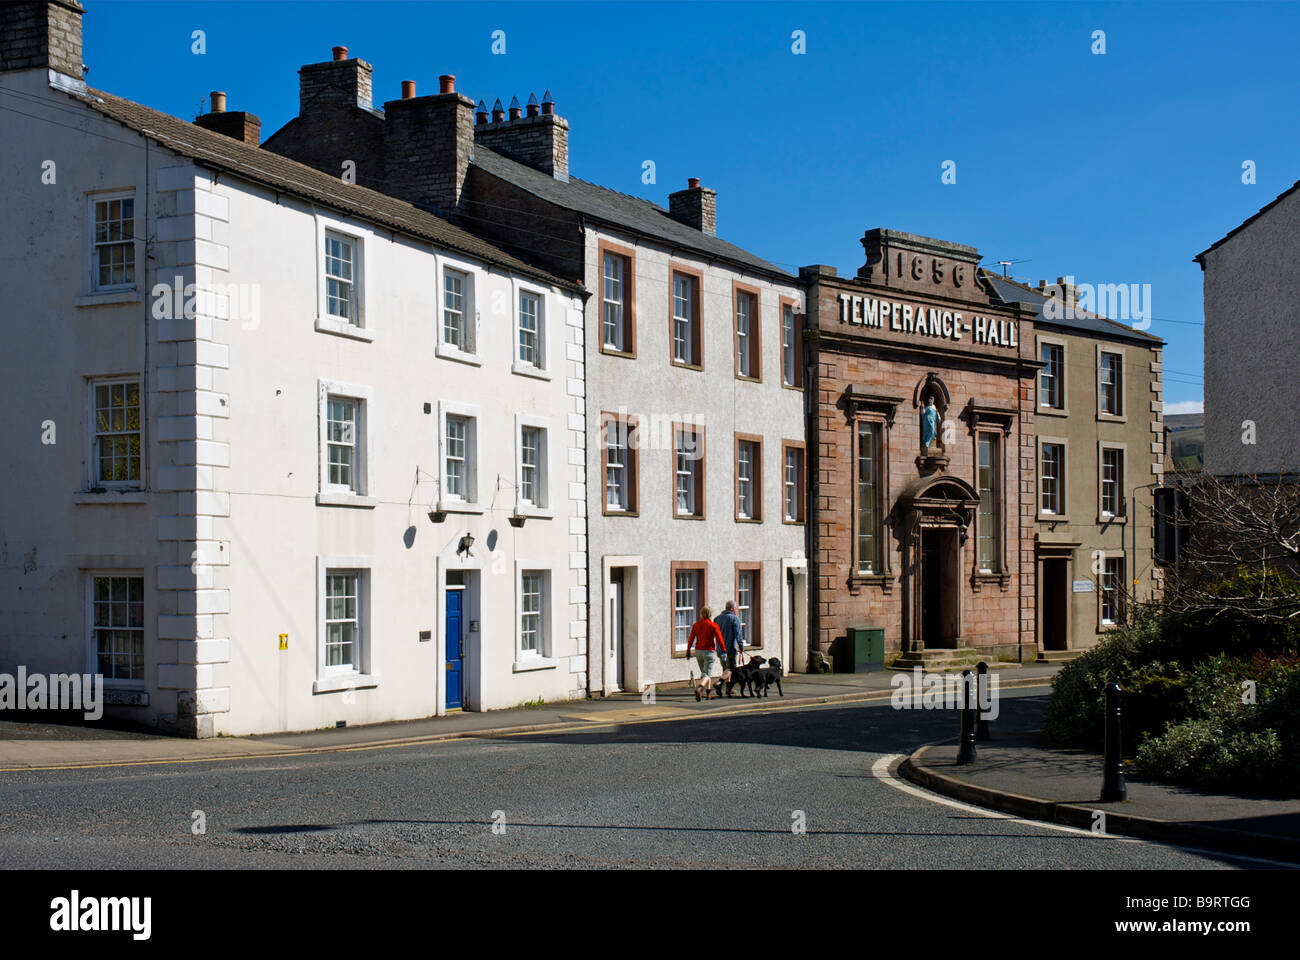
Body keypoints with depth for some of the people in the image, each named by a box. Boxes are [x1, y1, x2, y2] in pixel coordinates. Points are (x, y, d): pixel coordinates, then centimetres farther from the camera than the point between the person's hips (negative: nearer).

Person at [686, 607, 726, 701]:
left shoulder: (696, 625, 3)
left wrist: (688, 651, 7)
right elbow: (719, 639, -7)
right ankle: (698, 688, -33)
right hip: (709, 651, -4)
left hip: (698, 651, 4)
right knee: (706, 674, -7)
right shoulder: (713, 625, -7)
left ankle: (708, 693, 24)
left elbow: (691, 639, 2)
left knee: (705, 672, 20)